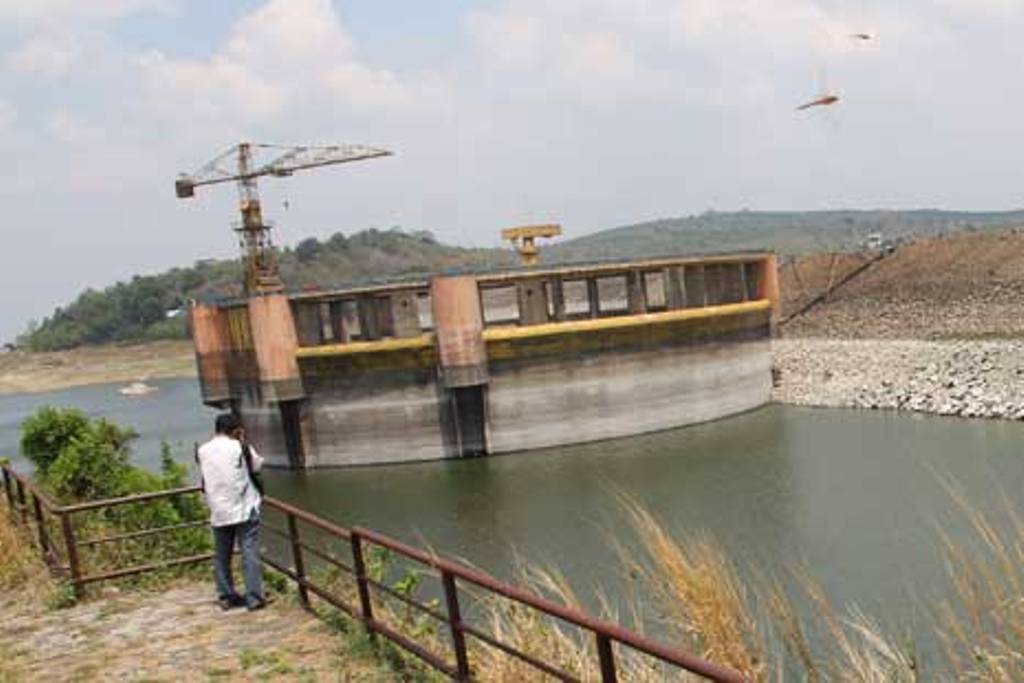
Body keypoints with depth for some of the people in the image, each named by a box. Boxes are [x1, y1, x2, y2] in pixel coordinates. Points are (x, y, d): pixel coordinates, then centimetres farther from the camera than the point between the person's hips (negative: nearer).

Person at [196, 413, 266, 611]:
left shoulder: (202, 451, 4)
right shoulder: (240, 447, -7)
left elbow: (204, 479, 13)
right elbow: (257, 466, 6)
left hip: (218, 511, 4)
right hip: (244, 508, -4)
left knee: (222, 556, 14)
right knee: (250, 554, -1)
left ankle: (226, 596, 20)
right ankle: (254, 597, -3)